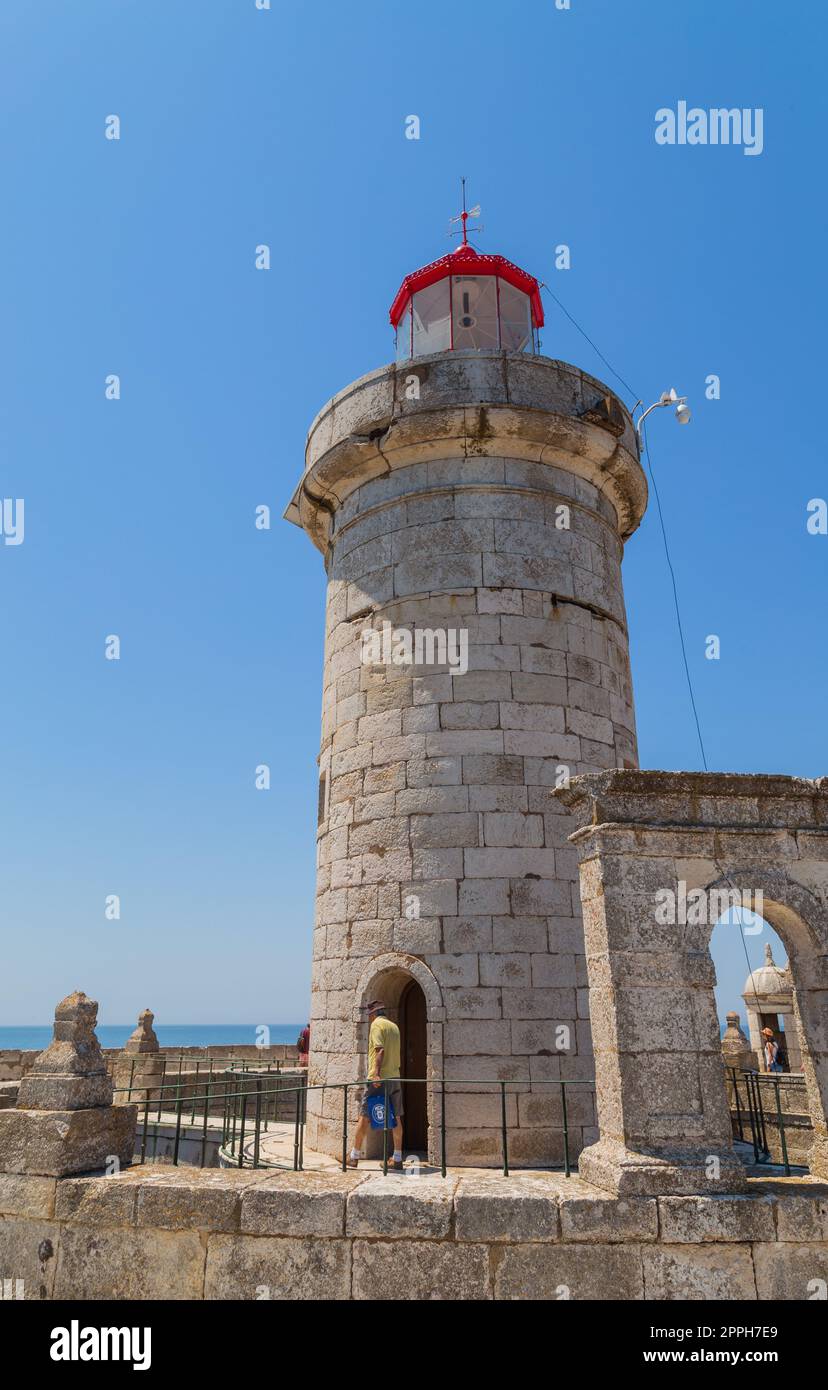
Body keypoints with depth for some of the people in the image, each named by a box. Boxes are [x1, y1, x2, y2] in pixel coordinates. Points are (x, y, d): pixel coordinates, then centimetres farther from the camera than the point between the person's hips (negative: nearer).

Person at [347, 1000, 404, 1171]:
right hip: (395, 1077, 7)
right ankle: (398, 1159, 12)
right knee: (396, 1118, 9)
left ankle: (354, 1157, 10)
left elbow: (380, 1050, -18)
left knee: (364, 1116, 3)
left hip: (379, 1079, -7)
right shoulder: (394, 1026, 15)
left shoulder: (376, 1025, -7)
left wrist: (376, 1074, -24)